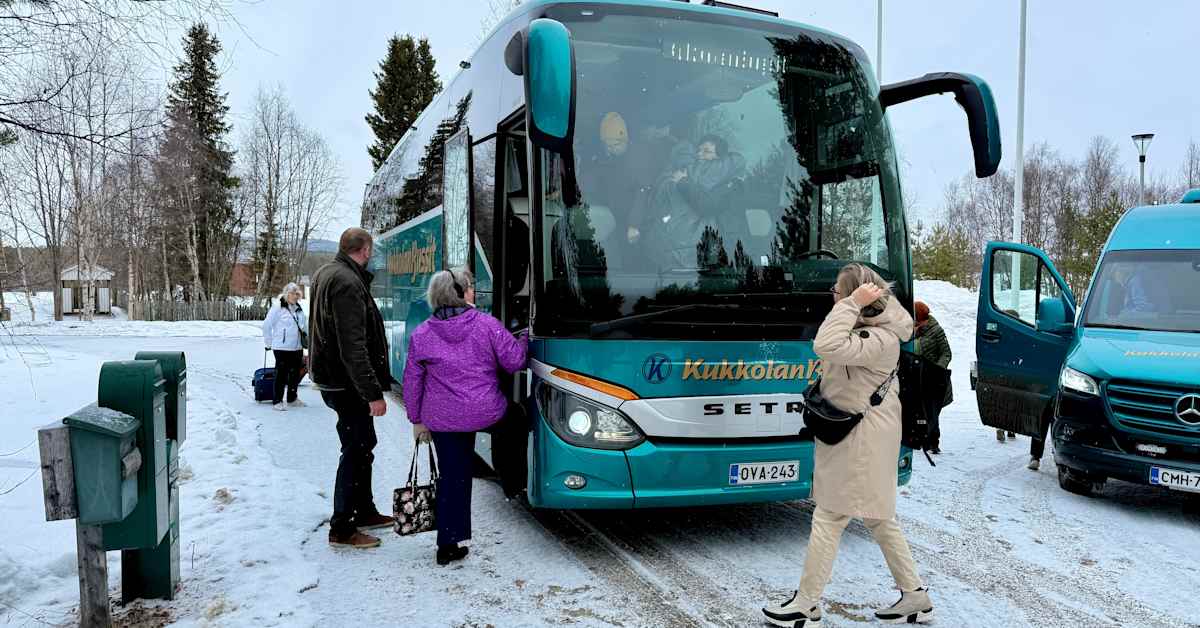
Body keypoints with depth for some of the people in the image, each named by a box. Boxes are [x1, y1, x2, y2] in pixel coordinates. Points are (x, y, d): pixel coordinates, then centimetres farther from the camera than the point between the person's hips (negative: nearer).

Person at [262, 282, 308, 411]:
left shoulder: (299, 310, 13)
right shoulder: (278, 308, -8)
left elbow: (305, 326, 22)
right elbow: (267, 326, -6)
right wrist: (269, 343, -2)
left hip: (297, 347, 7)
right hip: (282, 348, -7)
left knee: (295, 374, 13)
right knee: (281, 374, -2)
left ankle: (292, 398, 26)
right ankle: (277, 401, 6)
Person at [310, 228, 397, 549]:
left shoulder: (326, 273, 12)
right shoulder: (347, 282, -21)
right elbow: (353, 346, -26)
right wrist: (373, 393, -25)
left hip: (332, 377, 10)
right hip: (347, 384, -10)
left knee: (363, 443, 20)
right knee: (356, 450, -2)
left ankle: (365, 511, 33)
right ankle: (342, 529, 7)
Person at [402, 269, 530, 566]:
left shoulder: (421, 335, 0)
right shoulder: (487, 325, -8)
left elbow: (412, 382, 5)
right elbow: (514, 361, -2)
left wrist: (417, 420, 16)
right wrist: (525, 339, 18)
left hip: (443, 420, 2)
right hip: (487, 413, -2)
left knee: (452, 479, 11)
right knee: (513, 424, 31)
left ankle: (447, 547, 15)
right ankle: (513, 485, 37)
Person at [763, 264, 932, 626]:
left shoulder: (879, 340, -24)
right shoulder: (872, 329, 7)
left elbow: (827, 347, -39)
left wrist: (853, 303, -34)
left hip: (860, 438, -11)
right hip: (862, 435, 11)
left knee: (828, 519, -2)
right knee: (879, 519, 18)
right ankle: (914, 596, 29)